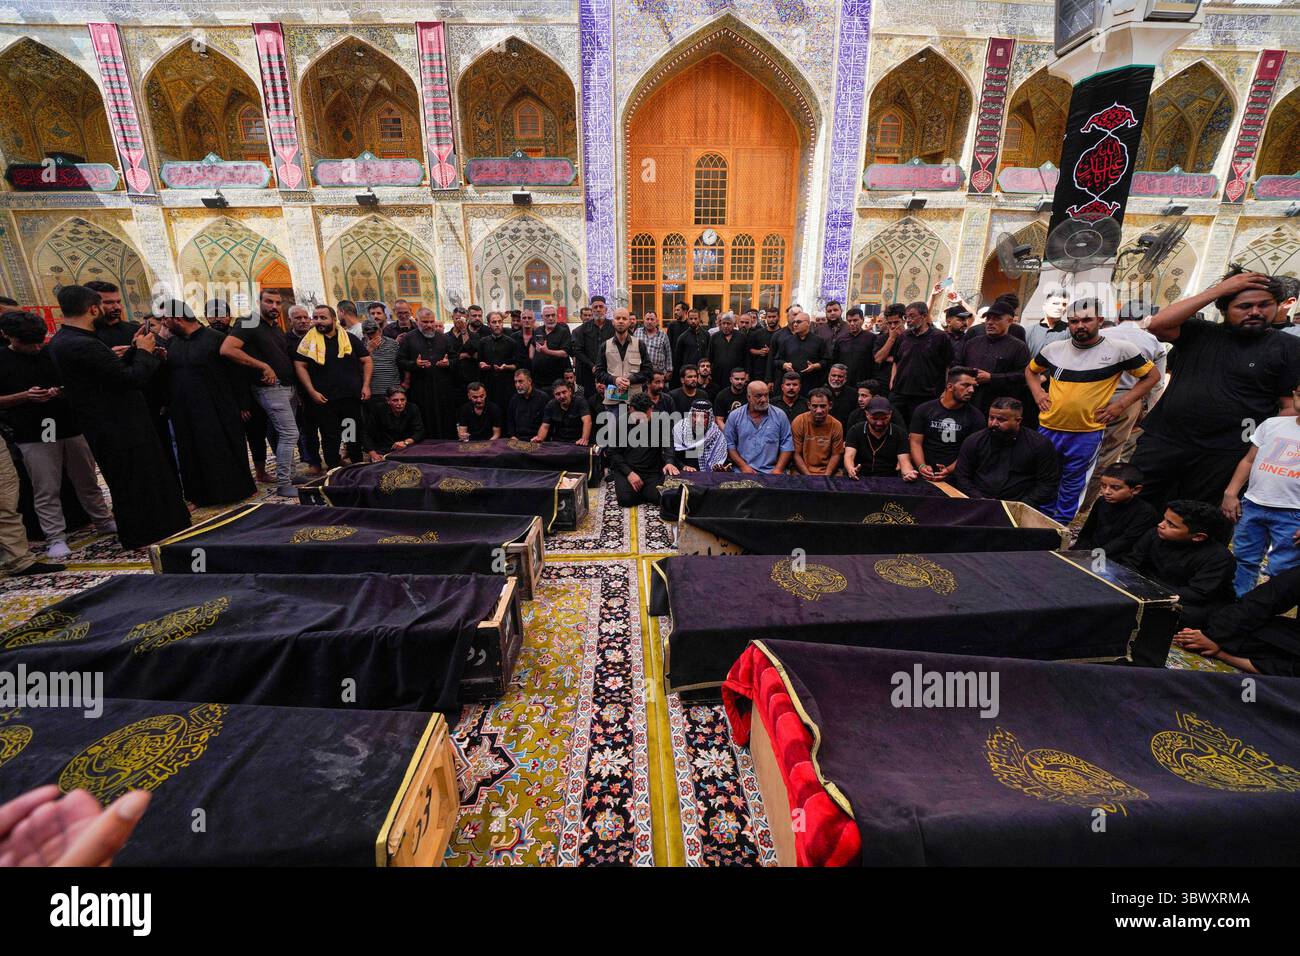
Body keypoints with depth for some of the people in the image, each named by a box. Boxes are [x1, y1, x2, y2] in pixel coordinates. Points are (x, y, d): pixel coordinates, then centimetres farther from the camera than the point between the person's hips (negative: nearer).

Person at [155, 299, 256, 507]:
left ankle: (233, 489, 17)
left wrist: (242, 405, -8)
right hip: (184, 416, 6)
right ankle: (202, 495, 22)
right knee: (194, 456, 11)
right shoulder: (172, 343, 10)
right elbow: (165, 376, 20)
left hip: (218, 413, -6)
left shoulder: (216, 339, -8)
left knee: (224, 453, 2)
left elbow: (235, 374, -8)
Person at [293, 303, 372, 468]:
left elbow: (367, 361, 7)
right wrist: (312, 392, -8)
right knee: (330, 439, 5)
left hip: (352, 397, 1)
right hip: (324, 399, -1)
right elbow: (300, 366, 2)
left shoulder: (349, 338, 6)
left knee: (356, 435, 10)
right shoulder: (309, 340, 3)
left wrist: (366, 386, -3)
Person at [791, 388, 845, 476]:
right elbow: (796, 454, -5)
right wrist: (808, 476, -13)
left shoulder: (836, 426, -1)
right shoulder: (798, 423, -6)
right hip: (802, 473, -2)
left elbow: (836, 455, 4)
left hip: (828, 473, 2)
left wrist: (826, 476, -10)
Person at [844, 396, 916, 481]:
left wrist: (908, 473, -29)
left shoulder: (899, 433, 4)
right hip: (860, 480, -2)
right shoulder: (855, 431, 0)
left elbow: (904, 461, -4)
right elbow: (849, 456, -11)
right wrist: (851, 470, -35)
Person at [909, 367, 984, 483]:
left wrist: (950, 469, -17)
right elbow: (916, 442, 3)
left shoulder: (976, 417, 7)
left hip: (955, 475, 1)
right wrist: (922, 466, -15)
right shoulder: (924, 410, 8)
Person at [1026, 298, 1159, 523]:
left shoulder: (1120, 349, -6)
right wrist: (1037, 393, 3)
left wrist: (1121, 404, -6)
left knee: (1073, 484, 11)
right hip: (1048, 427, 2)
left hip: (1087, 432, -2)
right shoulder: (1054, 348, 1)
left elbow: (1151, 375, 4)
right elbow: (1030, 370, 19)